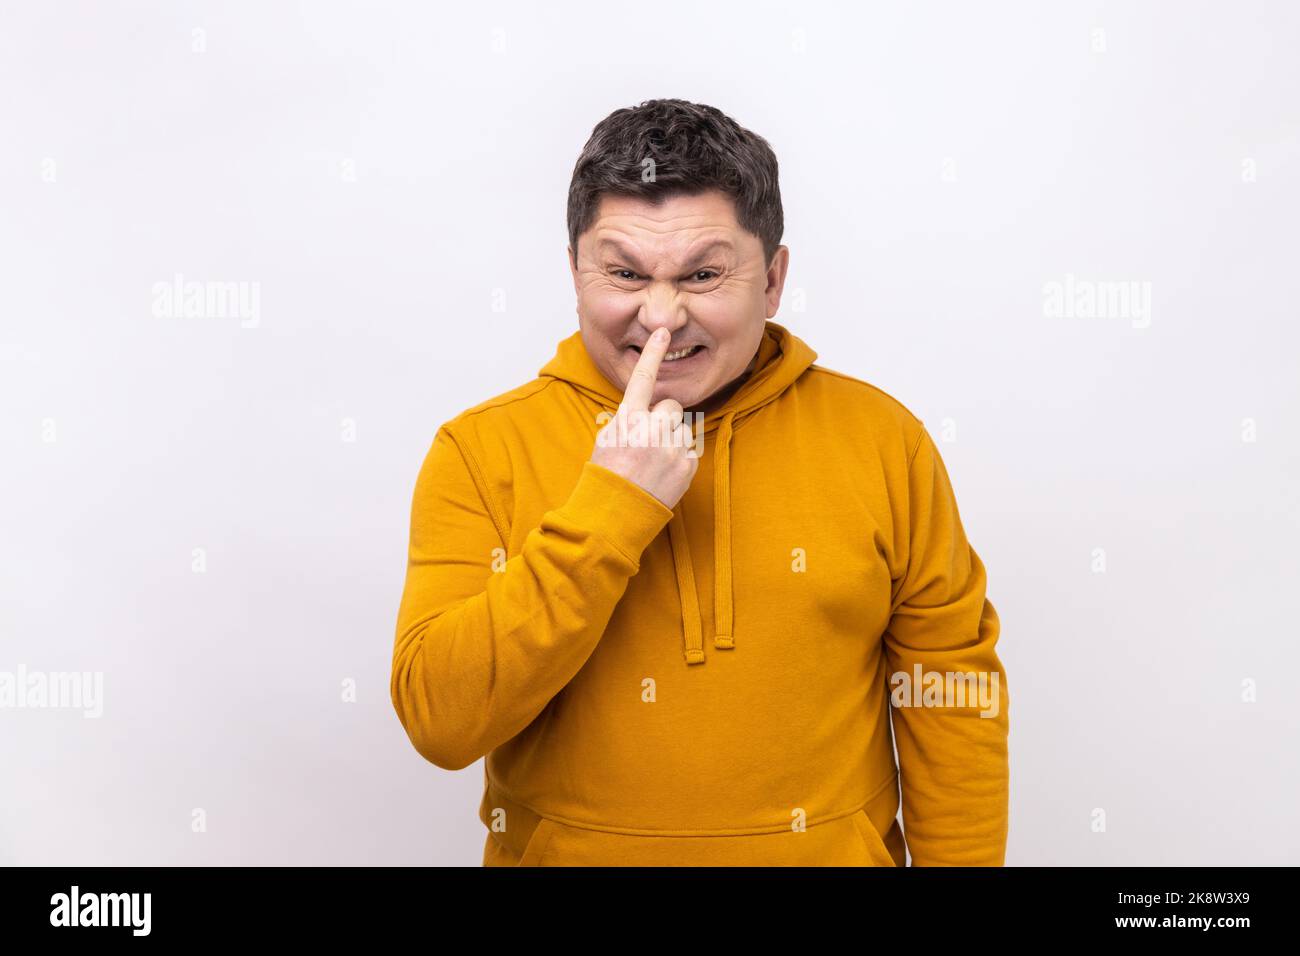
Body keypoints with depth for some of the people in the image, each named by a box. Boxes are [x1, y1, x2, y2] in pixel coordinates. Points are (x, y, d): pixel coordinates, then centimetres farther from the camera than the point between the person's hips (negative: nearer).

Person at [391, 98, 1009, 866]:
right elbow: (440, 721, -19)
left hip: (836, 849, 1)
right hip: (565, 847, 0)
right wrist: (607, 510, -26)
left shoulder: (884, 439, -9)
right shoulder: (480, 450, -11)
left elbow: (953, 697, -4)